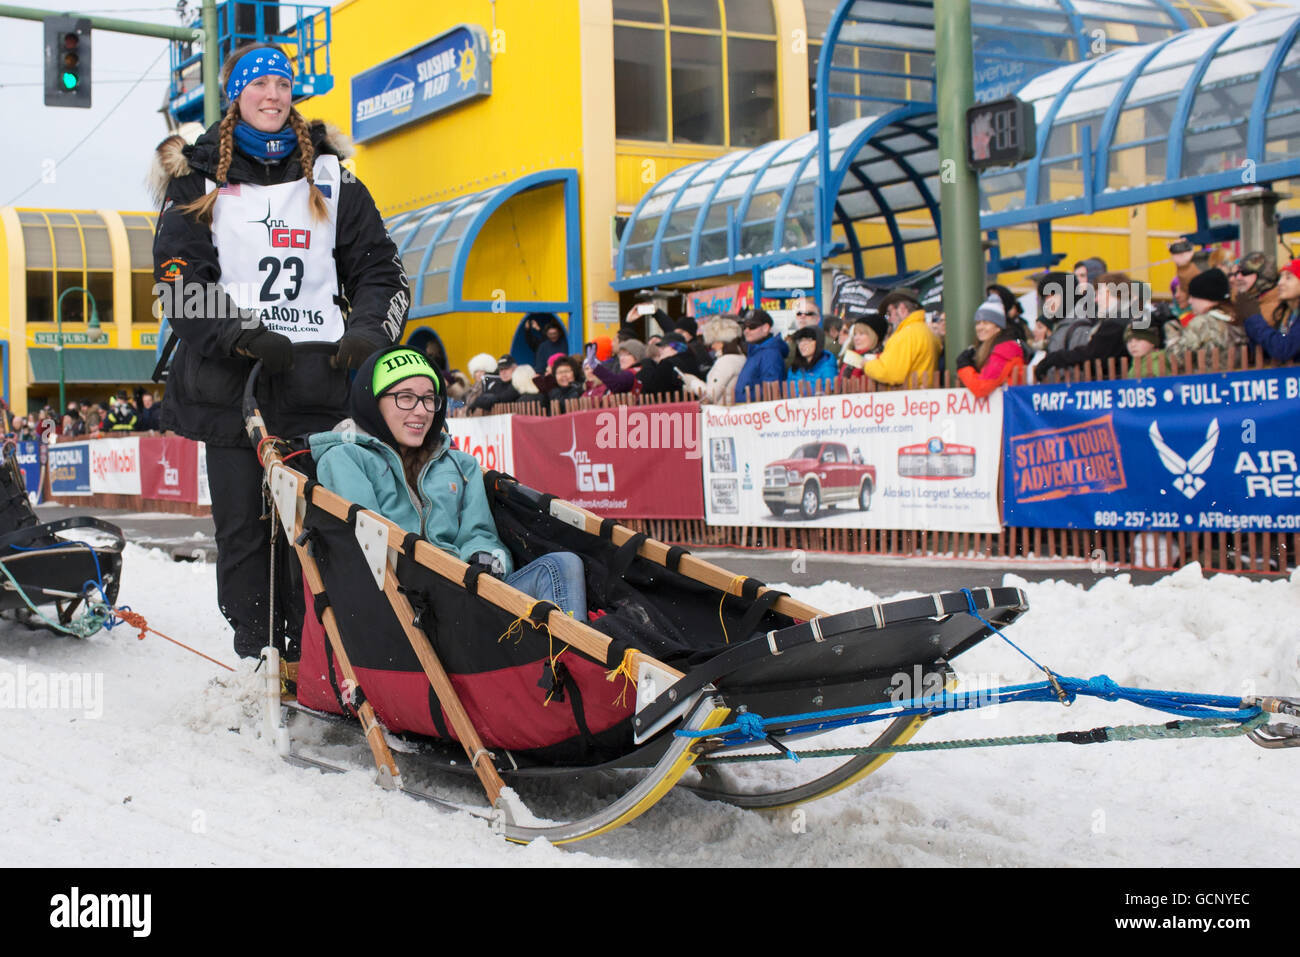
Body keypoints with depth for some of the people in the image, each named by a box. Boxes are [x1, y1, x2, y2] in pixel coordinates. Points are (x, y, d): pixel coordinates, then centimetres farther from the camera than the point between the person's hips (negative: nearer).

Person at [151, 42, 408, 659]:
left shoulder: (329, 175, 16)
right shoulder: (200, 177, 10)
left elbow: (377, 265, 16)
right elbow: (180, 278, 0)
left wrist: (368, 331, -4)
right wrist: (246, 338, -15)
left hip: (318, 380, 1)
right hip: (230, 381, -1)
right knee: (243, 524, -2)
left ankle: (308, 649, 3)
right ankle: (251, 649, 7)